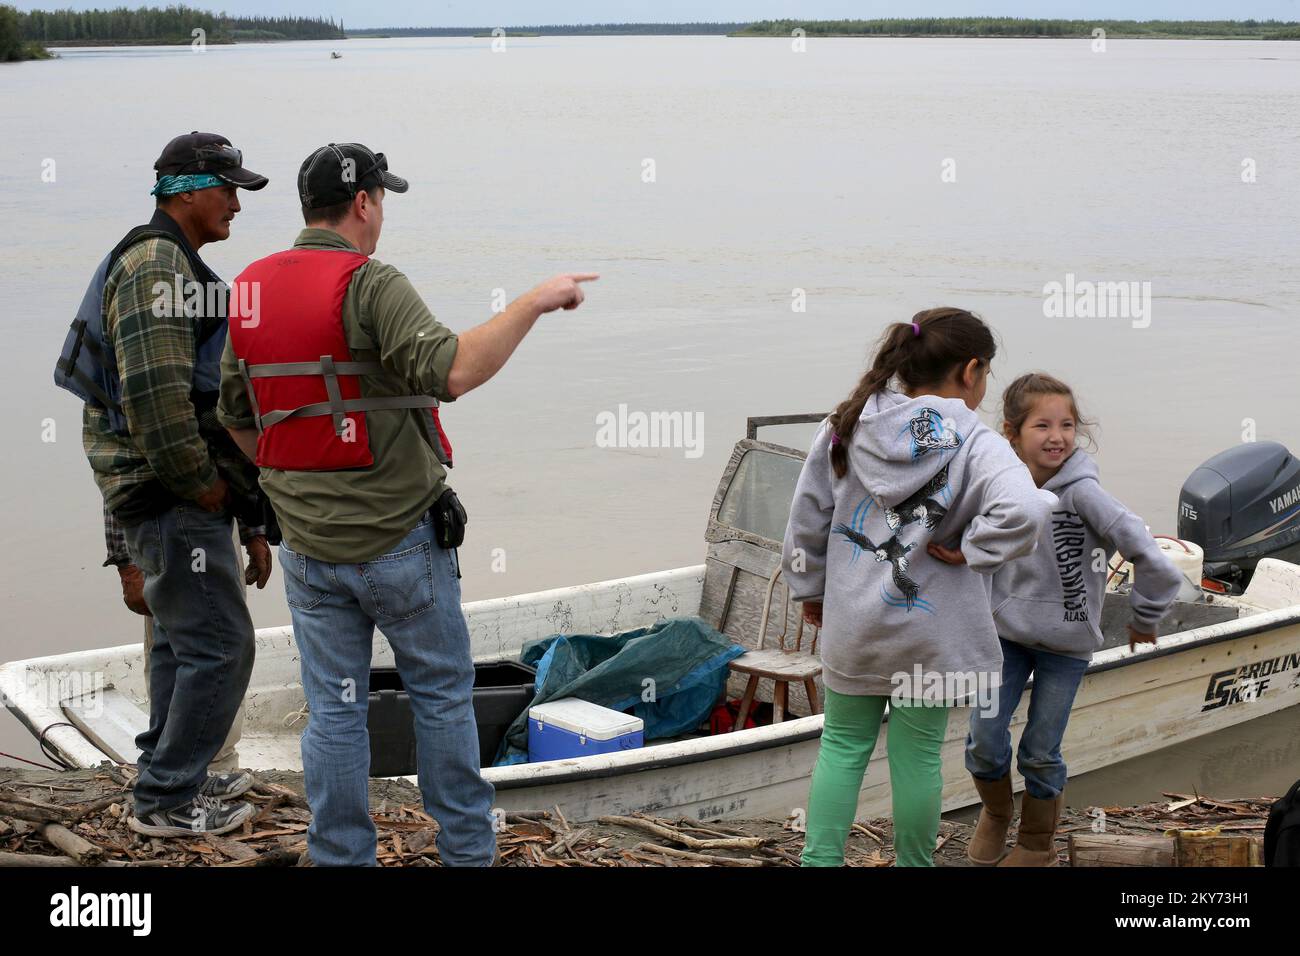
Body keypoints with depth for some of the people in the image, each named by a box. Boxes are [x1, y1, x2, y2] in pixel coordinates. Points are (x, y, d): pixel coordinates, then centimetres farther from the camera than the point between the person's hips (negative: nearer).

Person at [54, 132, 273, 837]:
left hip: (179, 492, 11)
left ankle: (171, 774, 32)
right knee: (219, 645, -6)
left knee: (180, 636, 20)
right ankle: (167, 802, 4)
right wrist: (204, 485, -17)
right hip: (171, 495, -11)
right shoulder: (158, 264, -17)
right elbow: (154, 395, -27)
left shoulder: (169, 264, 19)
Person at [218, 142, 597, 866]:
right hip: (403, 539, -5)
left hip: (309, 545, 5)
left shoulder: (250, 291, 4)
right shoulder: (371, 285, -16)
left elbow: (236, 417, 13)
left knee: (334, 711, 11)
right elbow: (453, 371, -30)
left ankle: (342, 859, 16)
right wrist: (537, 301, -23)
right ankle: (467, 851, 22)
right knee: (443, 695, 12)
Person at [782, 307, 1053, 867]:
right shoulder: (975, 445, -14)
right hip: (930, 633, -3)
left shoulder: (845, 428, -1)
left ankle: (820, 859, 16)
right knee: (917, 754, 11)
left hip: (851, 623, 3)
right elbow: (1024, 511, -33)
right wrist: (967, 550, -17)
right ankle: (913, 862, 25)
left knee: (844, 743, 17)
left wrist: (810, 589, 19)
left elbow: (808, 517, 6)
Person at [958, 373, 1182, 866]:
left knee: (1041, 754, 5)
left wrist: (1146, 618, -12)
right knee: (984, 743, 2)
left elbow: (1147, 553, -23)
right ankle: (995, 813, 33)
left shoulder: (1081, 492, -21)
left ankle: (1036, 843, 31)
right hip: (1005, 632, 4)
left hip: (1066, 643, -3)